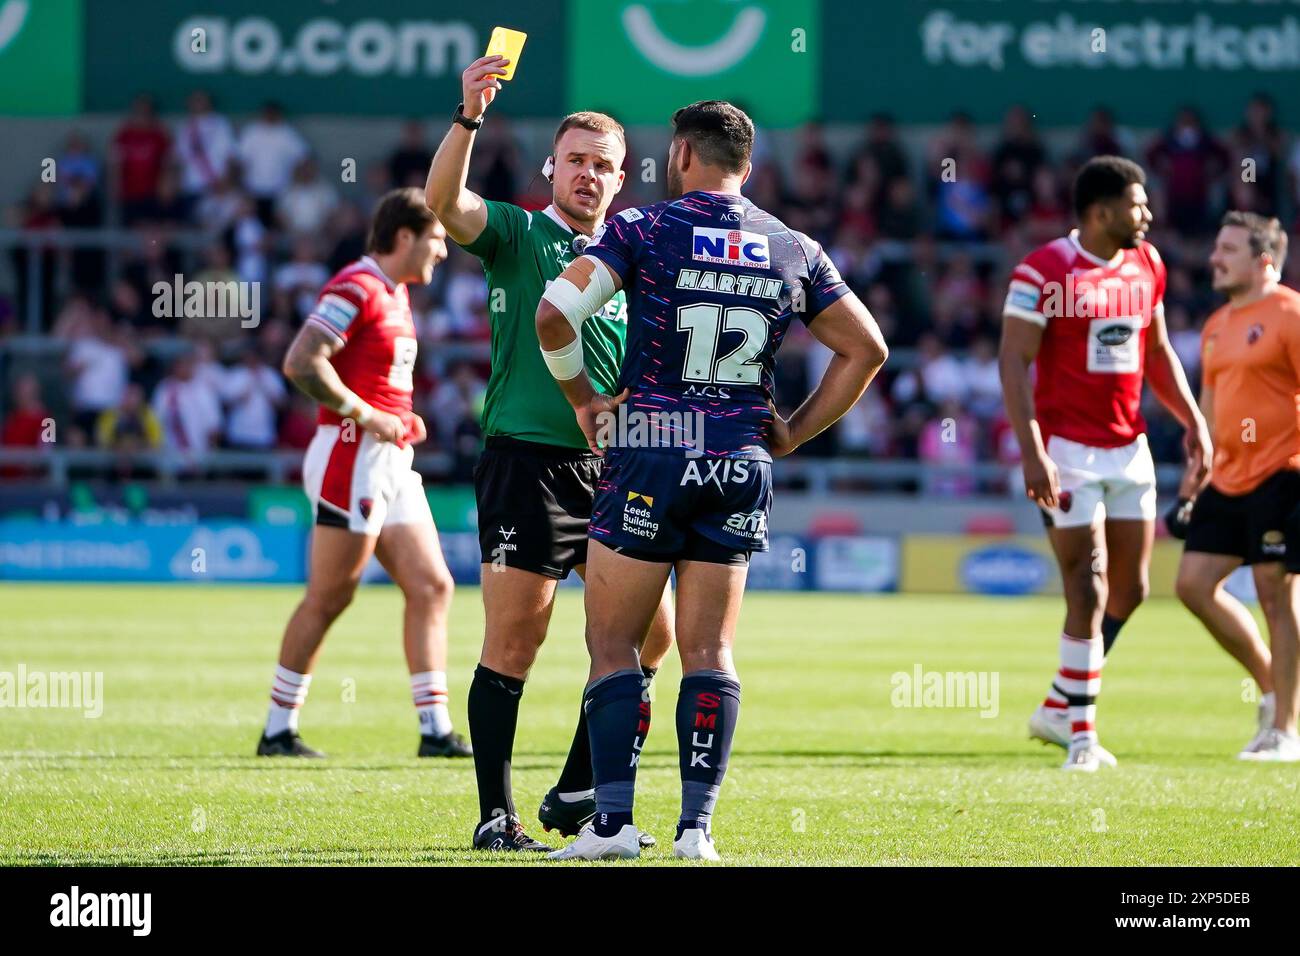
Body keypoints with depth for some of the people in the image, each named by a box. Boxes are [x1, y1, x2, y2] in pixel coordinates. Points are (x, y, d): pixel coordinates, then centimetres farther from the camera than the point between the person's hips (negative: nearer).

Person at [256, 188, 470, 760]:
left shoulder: (395, 294, 17)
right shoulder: (356, 289, -14)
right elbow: (300, 363, -23)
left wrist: (402, 417, 12)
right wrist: (365, 416, -20)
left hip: (391, 464, 10)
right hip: (352, 457, -10)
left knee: (431, 587, 4)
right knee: (329, 598, -5)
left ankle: (435, 729, 4)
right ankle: (278, 730, 2)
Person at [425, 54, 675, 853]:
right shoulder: (516, 235, 2)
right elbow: (444, 200, -19)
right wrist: (469, 118, -32)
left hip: (613, 470, 5)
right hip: (528, 461, -5)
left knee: (649, 632, 2)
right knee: (513, 644, -6)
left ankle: (578, 792, 14)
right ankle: (496, 814, 0)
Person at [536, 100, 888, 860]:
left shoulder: (644, 230, -3)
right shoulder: (794, 251, 8)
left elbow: (556, 314, -13)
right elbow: (866, 349, 12)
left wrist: (582, 398, 2)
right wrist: (794, 433, 15)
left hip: (649, 458, -3)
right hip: (742, 466, 3)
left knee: (614, 644, 3)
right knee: (709, 651, 7)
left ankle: (613, 820, -5)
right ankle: (697, 825, 2)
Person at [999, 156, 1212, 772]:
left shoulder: (1147, 265, 9)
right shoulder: (1044, 272, -12)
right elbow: (1013, 362, -15)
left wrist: (1194, 423, 12)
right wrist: (1031, 451, -23)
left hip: (1129, 448, 7)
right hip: (1068, 450, -7)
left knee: (1129, 591, 7)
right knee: (1088, 594, -9)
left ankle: (1057, 709, 22)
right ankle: (1081, 733, 2)